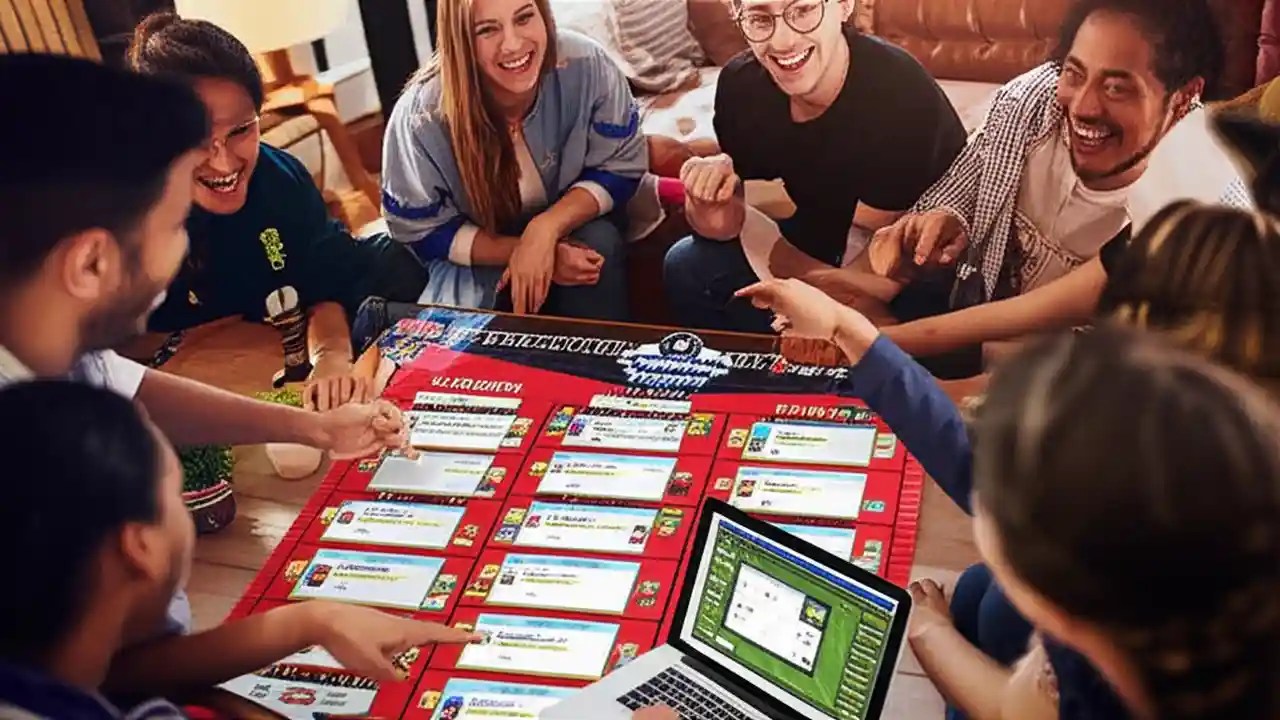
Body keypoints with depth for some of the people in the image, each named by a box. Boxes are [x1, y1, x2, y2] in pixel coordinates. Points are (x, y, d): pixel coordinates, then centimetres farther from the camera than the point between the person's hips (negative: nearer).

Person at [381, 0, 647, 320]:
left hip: (569, 226, 2)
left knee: (600, 243, -29)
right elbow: (421, 232, -14)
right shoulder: (422, 116, -27)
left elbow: (619, 168, -12)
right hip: (474, 258, -2)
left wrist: (545, 229, -29)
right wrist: (519, 251, -28)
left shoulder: (586, 65, -24)